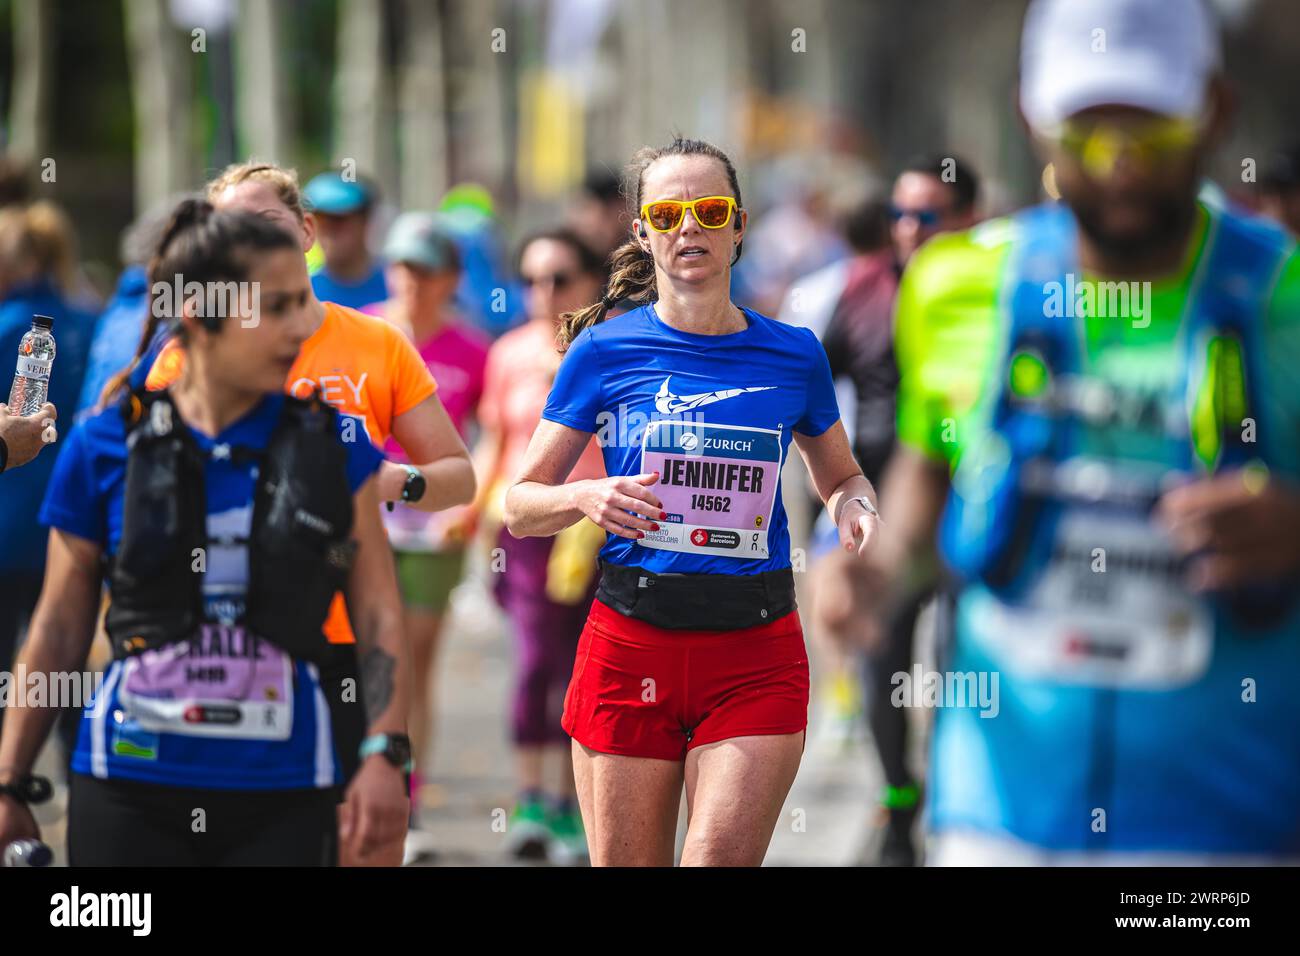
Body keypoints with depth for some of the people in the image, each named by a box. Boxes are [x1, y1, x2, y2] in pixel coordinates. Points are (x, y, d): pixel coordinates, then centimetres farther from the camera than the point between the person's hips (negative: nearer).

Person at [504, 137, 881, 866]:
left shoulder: (793, 356, 6)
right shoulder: (606, 350, 2)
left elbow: (840, 478, 22)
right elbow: (519, 506, 6)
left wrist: (856, 506, -2)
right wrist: (586, 498, -15)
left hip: (757, 650, 0)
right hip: (630, 643, 0)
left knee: (721, 859, -15)